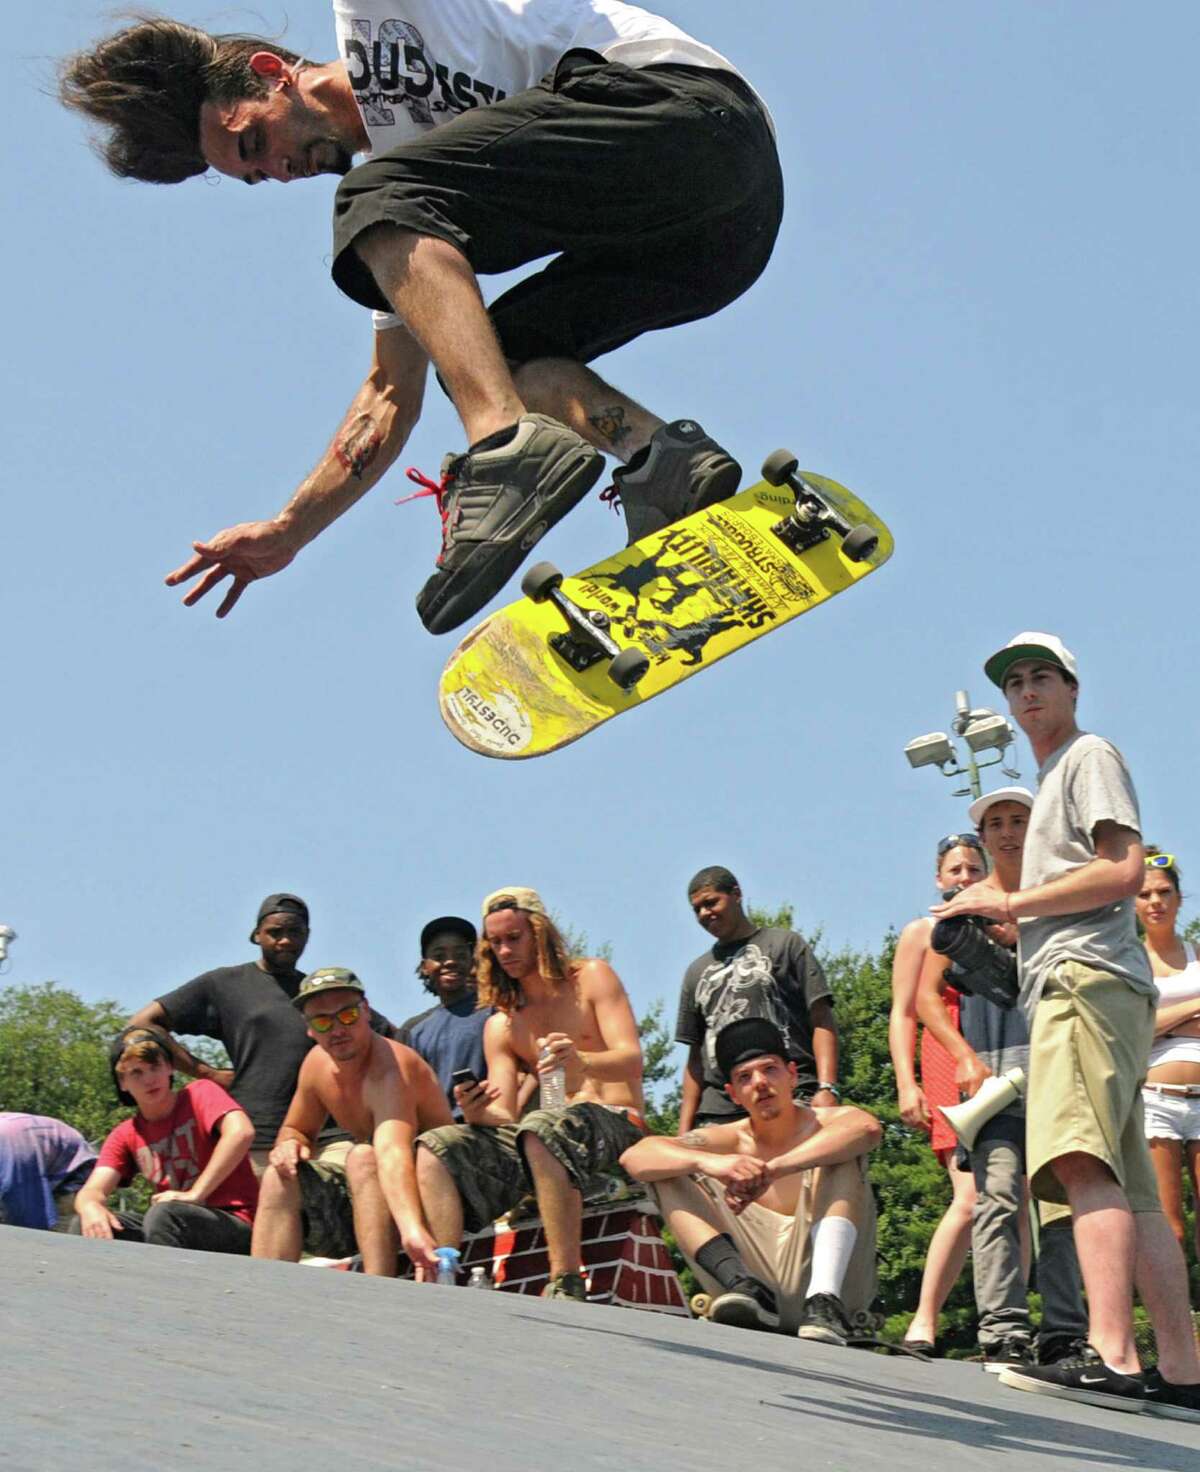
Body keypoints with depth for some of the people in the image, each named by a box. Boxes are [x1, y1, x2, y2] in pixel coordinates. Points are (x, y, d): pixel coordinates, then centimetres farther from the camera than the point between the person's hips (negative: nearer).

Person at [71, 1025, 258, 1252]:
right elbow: (93, 1190, -2)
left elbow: (241, 1132, -23)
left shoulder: (200, 1094, -3)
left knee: (163, 1214, -33)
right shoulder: (125, 1136, 11)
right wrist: (90, 1206, -28)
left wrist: (195, 1195, -24)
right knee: (86, 1226, -13)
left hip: (234, 1226, -5)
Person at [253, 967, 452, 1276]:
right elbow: (297, 1130, 16)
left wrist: (412, 1229, -62)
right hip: (360, 1188, 8)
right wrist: (289, 1144, -11)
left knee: (362, 1156, -34)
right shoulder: (317, 1063, -1)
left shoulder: (388, 1068, -28)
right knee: (278, 1178, -6)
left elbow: (393, 1153, -46)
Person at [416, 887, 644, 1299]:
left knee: (541, 1130, -40)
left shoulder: (590, 978, 7)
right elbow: (503, 1119, 9)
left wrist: (582, 1062, -30)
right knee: (436, 1147, -17)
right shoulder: (501, 1026, 18)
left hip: (616, 1123, -5)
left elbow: (632, 1061, -7)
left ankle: (566, 1285, -44)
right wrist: (475, 1115, -17)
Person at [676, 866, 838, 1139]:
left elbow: (822, 1021, 3)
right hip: (718, 1112, 4)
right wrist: (684, 1130, 13)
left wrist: (826, 1088, -11)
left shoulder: (784, 945, 11)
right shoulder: (697, 972, 23)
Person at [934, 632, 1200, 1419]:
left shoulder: (1092, 756, 4)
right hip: (1067, 984, 10)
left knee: (1083, 1160, -26)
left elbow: (1125, 872, -11)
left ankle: (1111, 1358, -38)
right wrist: (1006, 913, 20)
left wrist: (1011, 902, -9)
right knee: (1130, 1188, 3)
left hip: (1091, 978, -10)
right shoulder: (1053, 778, 33)